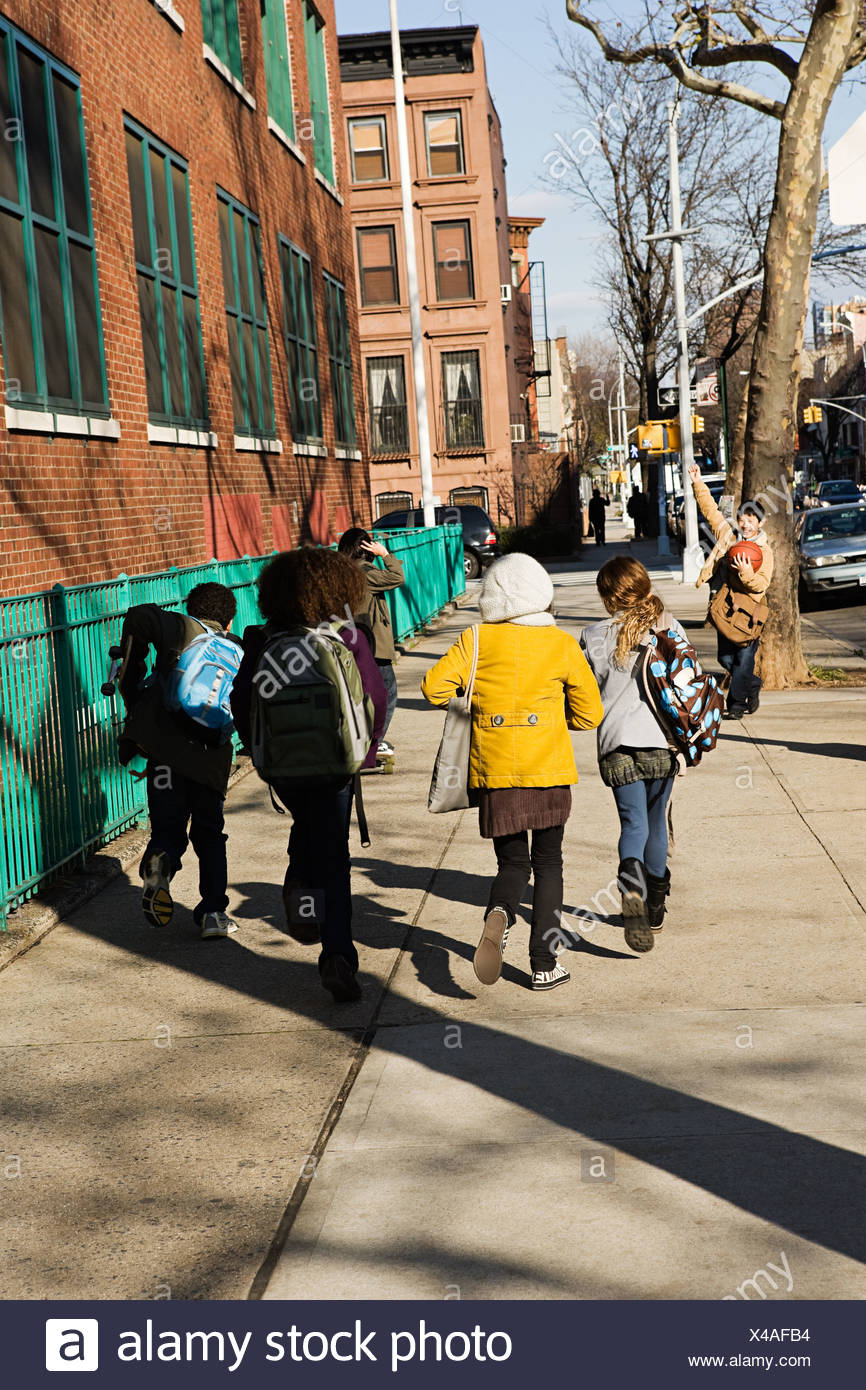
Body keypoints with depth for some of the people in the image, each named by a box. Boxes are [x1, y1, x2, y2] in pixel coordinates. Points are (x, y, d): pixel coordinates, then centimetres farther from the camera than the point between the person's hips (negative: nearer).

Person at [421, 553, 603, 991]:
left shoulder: (476, 639, 0)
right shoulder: (562, 644, 1)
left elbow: (434, 687, -6)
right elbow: (589, 713, 6)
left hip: (493, 772, 1)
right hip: (548, 771, 0)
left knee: (512, 862, 14)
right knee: (548, 862, 13)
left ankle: (499, 914, -19)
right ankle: (544, 964, 11)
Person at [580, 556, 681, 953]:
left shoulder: (595, 636, -1)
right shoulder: (670, 629, 4)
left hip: (618, 741, -2)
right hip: (662, 740, 2)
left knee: (634, 821, -3)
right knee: (656, 821, 16)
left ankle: (632, 890, -33)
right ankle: (655, 908, 27)